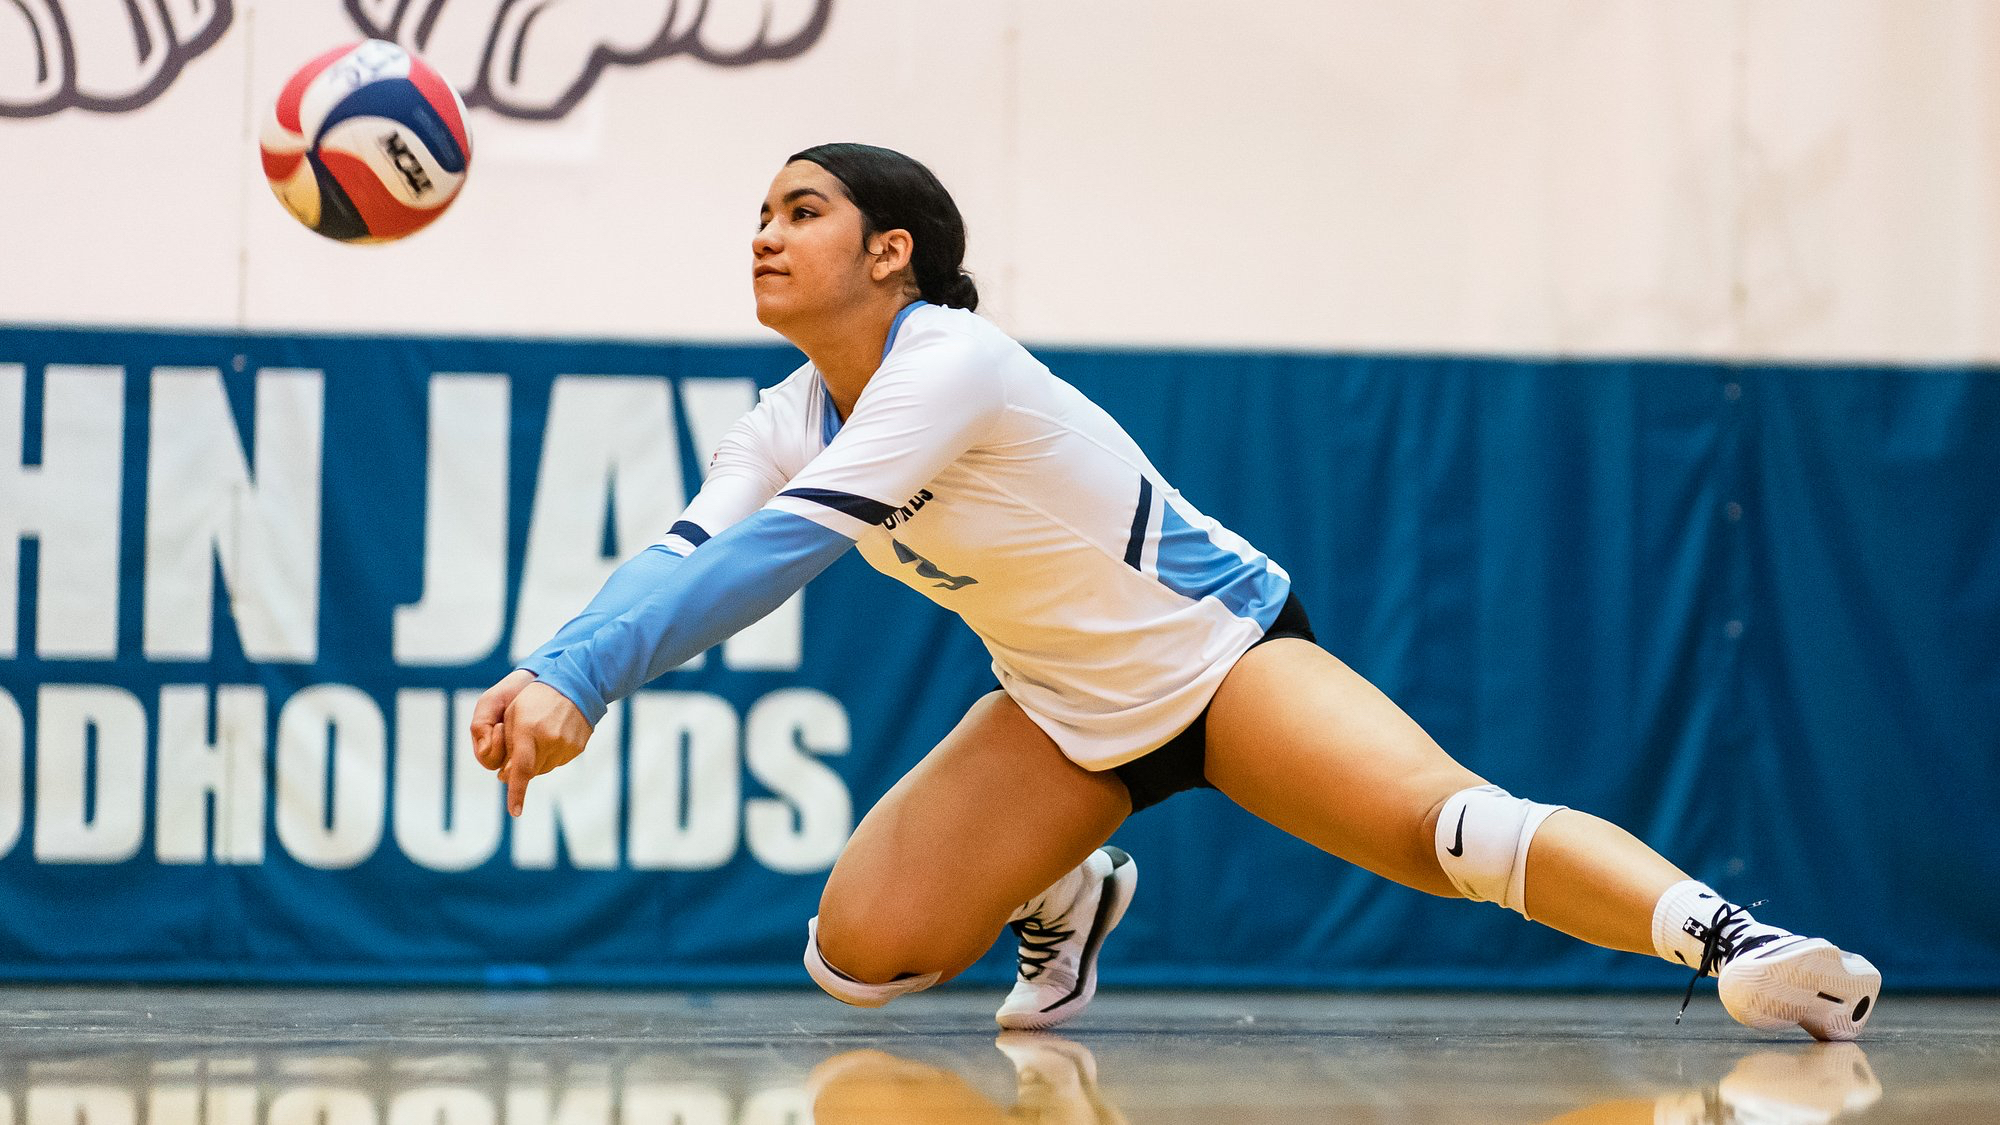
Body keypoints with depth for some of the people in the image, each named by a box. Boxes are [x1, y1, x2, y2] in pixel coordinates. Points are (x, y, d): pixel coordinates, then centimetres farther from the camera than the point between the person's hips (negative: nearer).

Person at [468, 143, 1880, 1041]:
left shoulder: (949, 360, -25)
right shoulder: (787, 422, 0)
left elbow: (783, 549, -35)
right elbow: (685, 558, -14)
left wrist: (585, 683, -42)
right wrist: (551, 670, -34)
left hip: (1220, 651, -7)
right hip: (1067, 711, 8)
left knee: (1447, 826, -34)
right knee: (859, 951, -7)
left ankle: (1725, 936, -37)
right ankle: (1064, 900, 23)